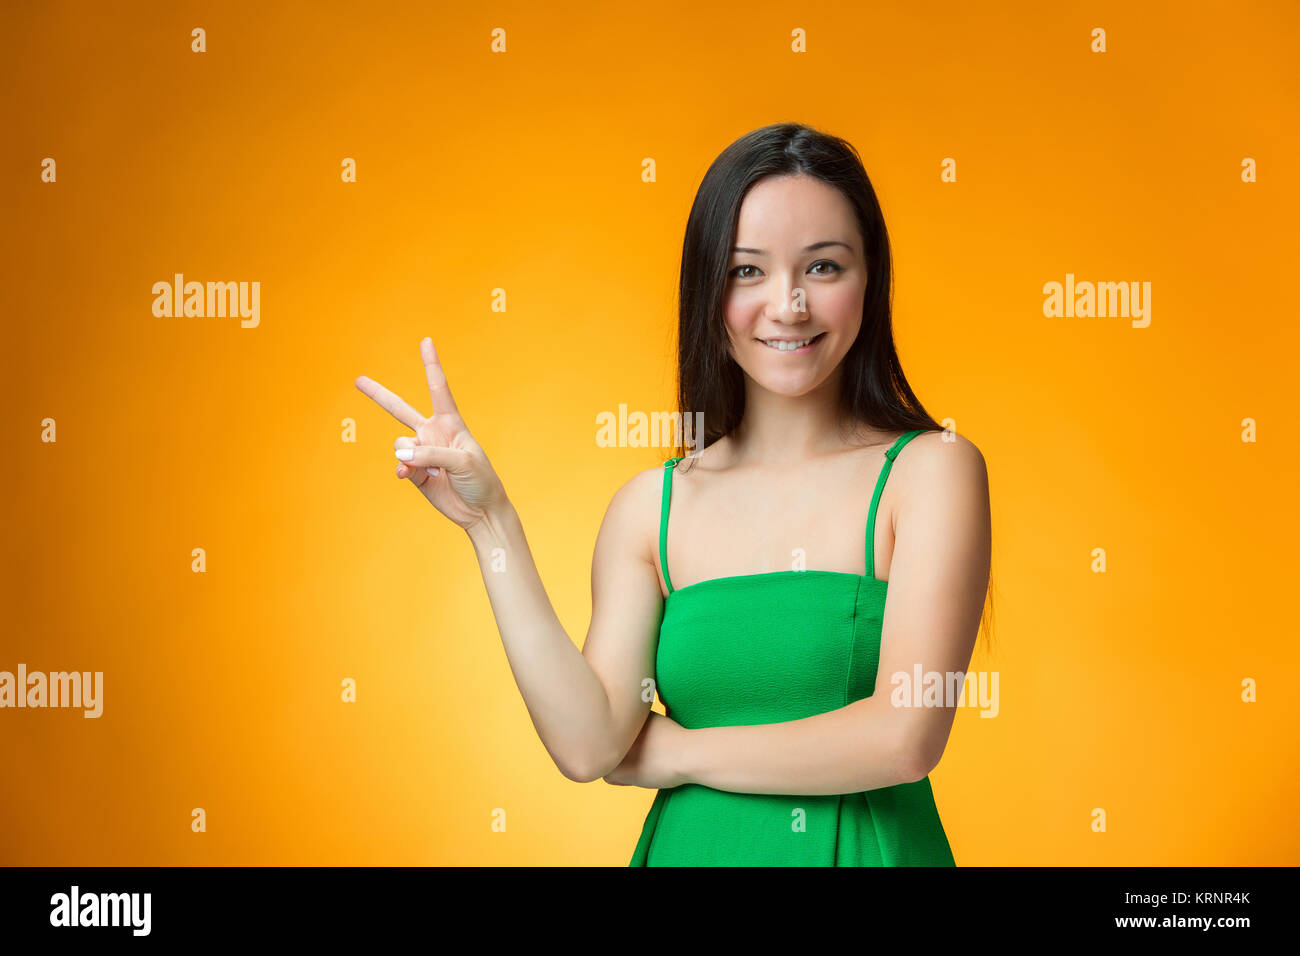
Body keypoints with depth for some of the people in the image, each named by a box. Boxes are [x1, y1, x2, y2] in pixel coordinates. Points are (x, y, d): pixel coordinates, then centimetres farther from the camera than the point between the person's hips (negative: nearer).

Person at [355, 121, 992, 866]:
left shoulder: (932, 470, -9)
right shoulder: (650, 507, -2)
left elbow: (905, 738, -17)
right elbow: (588, 746, -11)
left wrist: (677, 751, -7)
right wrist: (489, 521, -12)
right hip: (690, 847, 2)